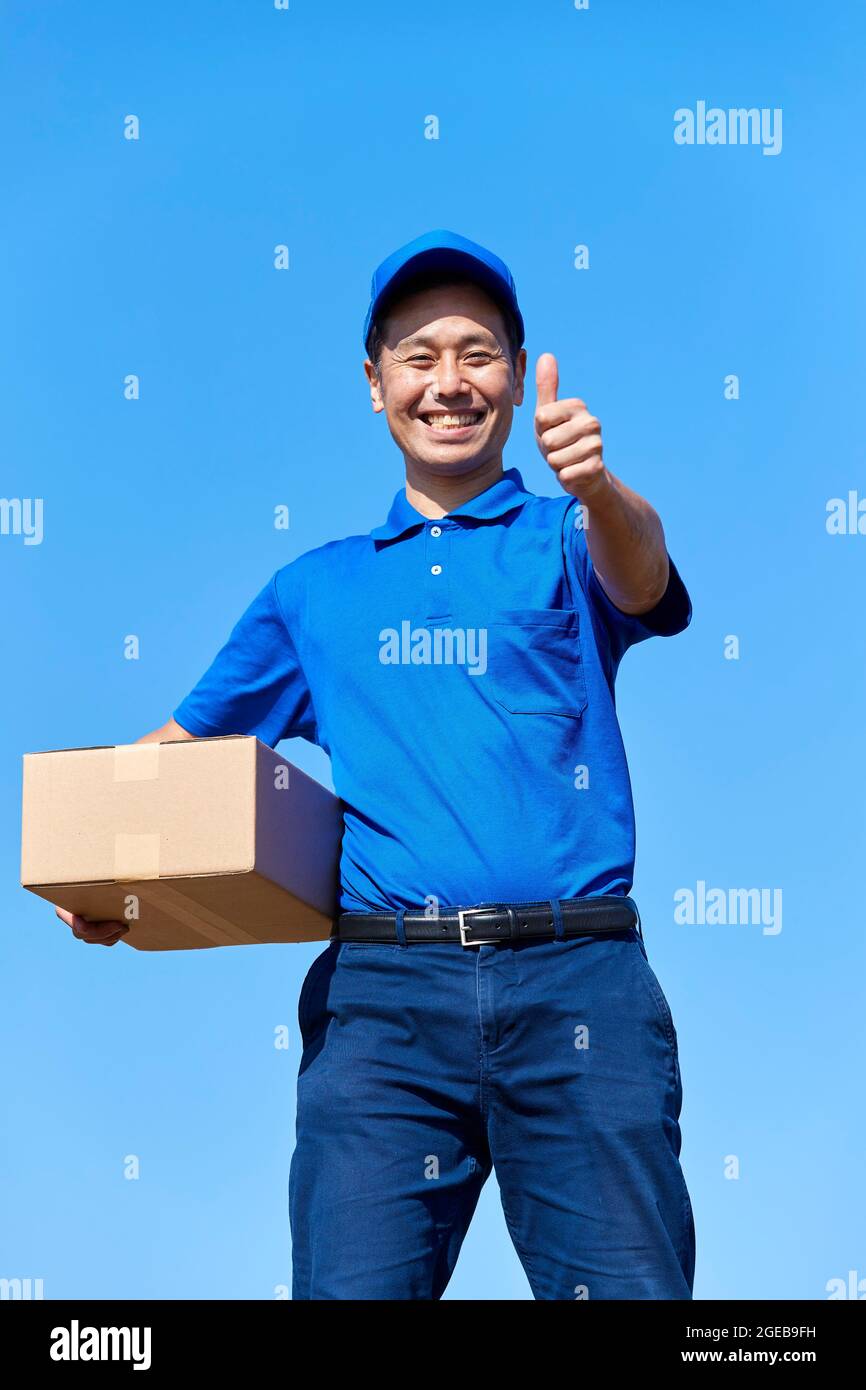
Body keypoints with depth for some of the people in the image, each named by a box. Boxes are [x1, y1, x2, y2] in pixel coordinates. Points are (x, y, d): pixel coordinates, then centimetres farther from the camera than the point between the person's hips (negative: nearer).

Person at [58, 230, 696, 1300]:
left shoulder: (565, 541, 11)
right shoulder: (316, 591, 19)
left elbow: (640, 577, -12)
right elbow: (185, 742, 23)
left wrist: (597, 489, -36)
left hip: (577, 981, -1)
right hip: (380, 986, 2)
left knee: (631, 1288, -2)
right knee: (351, 1287, -3)